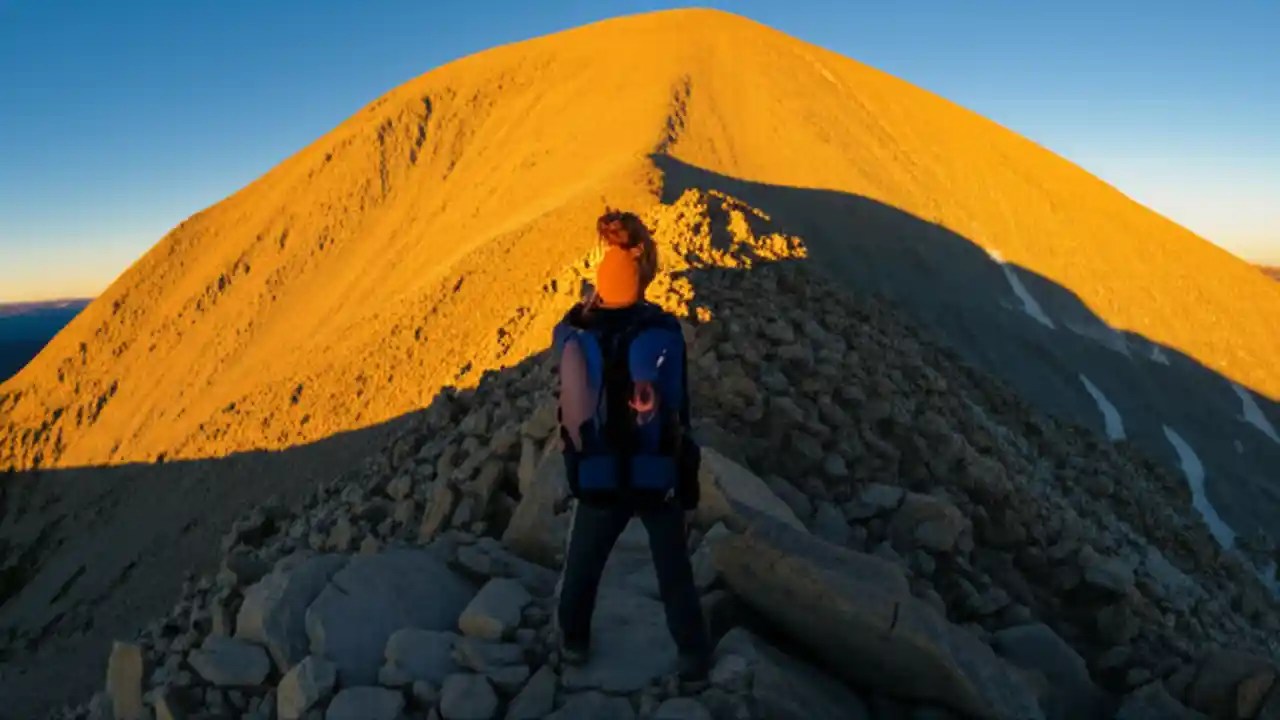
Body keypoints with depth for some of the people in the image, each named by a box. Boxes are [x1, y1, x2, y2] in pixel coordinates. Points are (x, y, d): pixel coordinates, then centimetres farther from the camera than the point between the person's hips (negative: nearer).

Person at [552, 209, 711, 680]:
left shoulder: (577, 333, -11)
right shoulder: (663, 332, -18)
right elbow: (677, 419, -15)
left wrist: (590, 304, 4)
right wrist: (689, 493, -5)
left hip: (598, 478, 2)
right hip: (658, 476, -2)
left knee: (583, 563, 25)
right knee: (674, 571, 18)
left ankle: (574, 642, 45)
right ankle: (692, 655, 34)